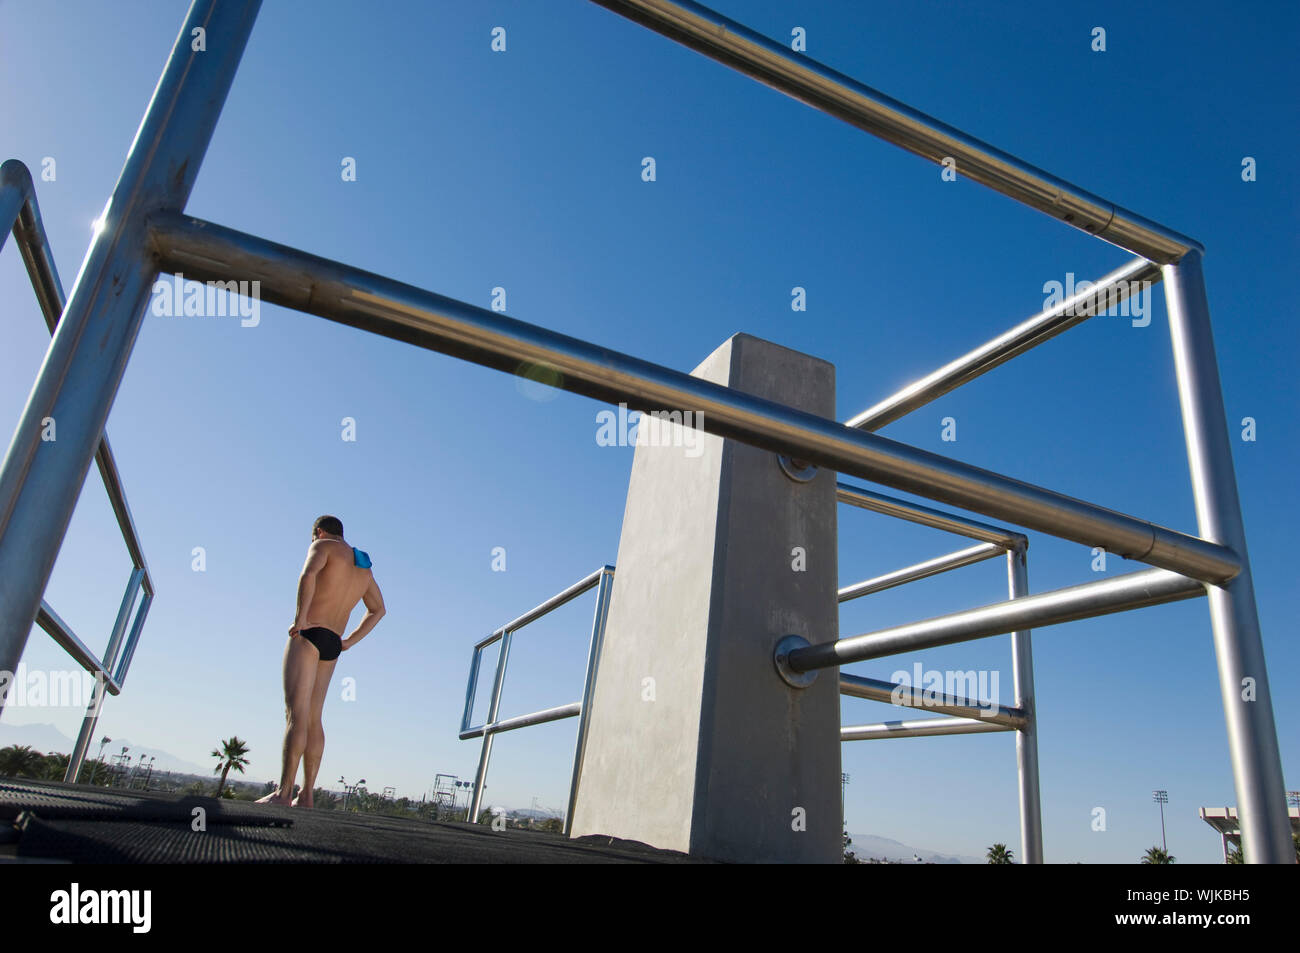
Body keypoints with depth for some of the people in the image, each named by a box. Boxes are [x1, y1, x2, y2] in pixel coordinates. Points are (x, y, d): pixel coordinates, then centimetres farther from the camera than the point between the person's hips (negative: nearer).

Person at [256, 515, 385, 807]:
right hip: (332, 646, 7)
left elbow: (308, 575, -22)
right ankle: (306, 795, 7)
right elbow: (378, 610, 27)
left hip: (308, 634, -7)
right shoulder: (364, 567, 21)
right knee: (312, 718, 8)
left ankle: (284, 792, -14)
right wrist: (348, 642, 22)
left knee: (296, 713, -10)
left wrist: (300, 618, -18)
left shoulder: (323, 546, 0)